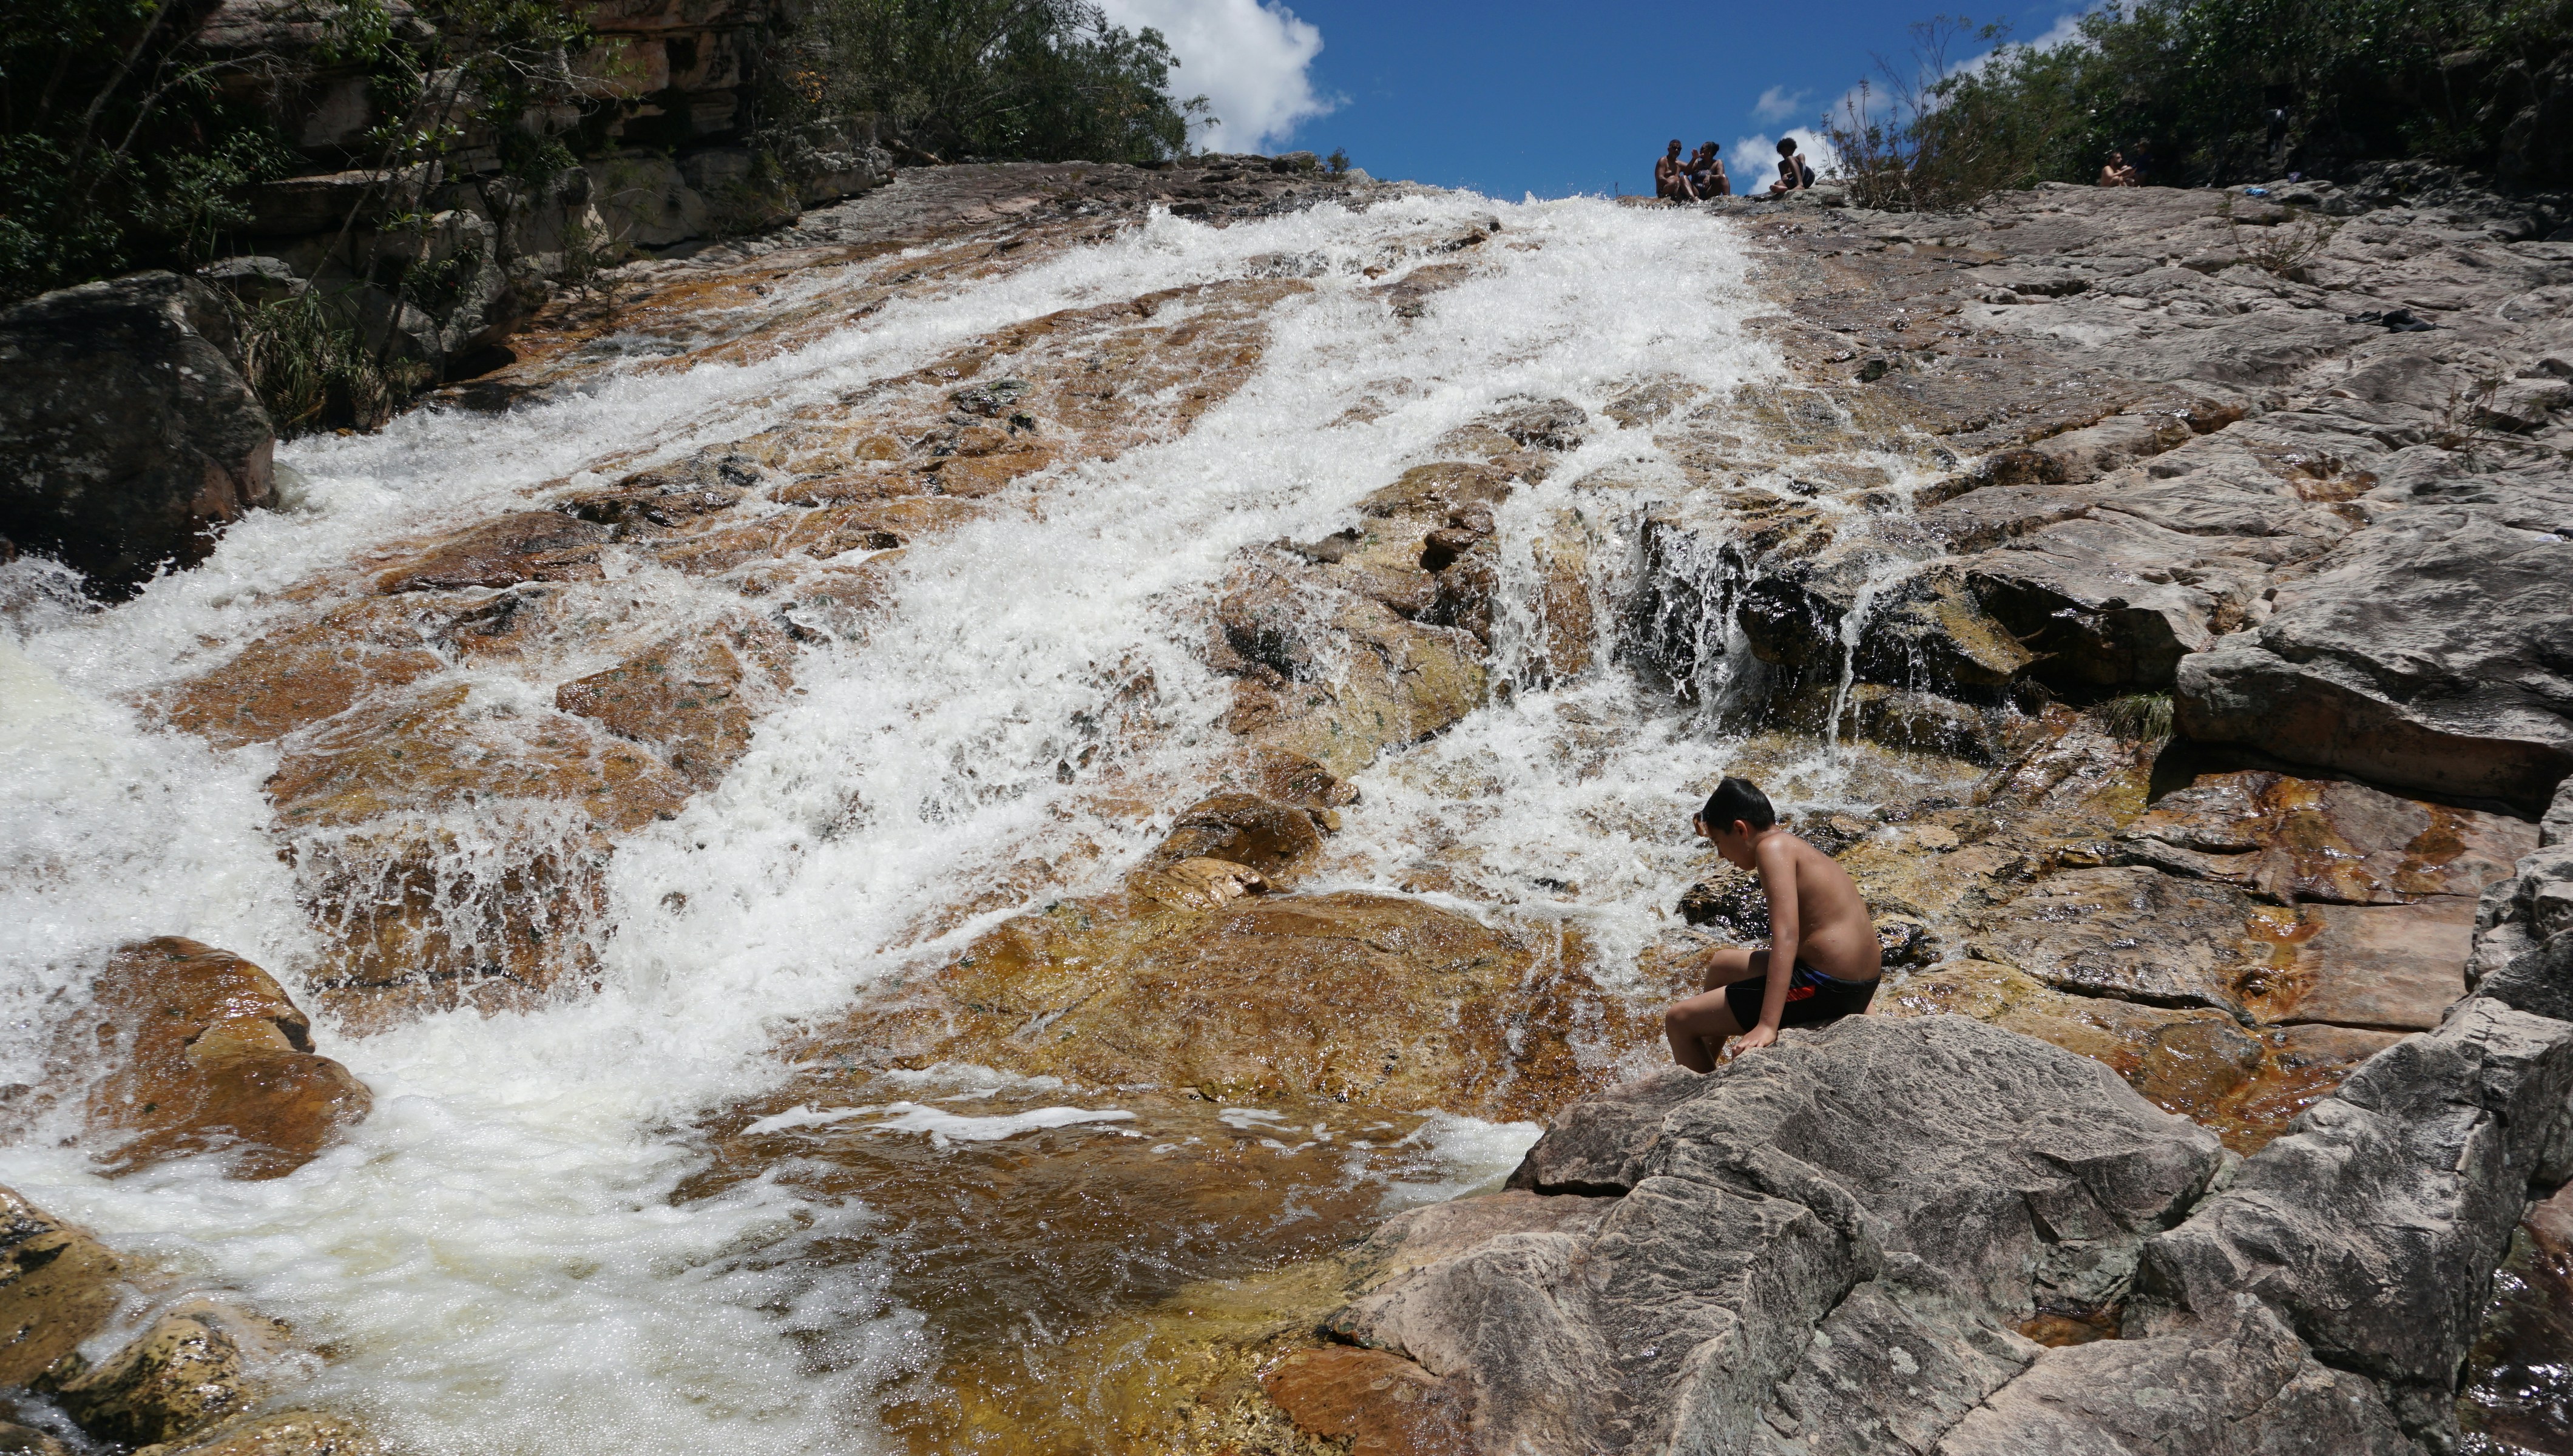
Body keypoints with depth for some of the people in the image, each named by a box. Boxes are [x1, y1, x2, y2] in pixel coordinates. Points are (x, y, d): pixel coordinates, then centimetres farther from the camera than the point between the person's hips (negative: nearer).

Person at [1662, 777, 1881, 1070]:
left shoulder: (1773, 848, -14)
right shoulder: (1797, 848, 15)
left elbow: (1786, 937, -26)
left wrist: (1767, 1025, -30)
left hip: (1825, 988, -11)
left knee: (1678, 1020, -7)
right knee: (1721, 964, 33)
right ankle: (1700, 1067, 47)